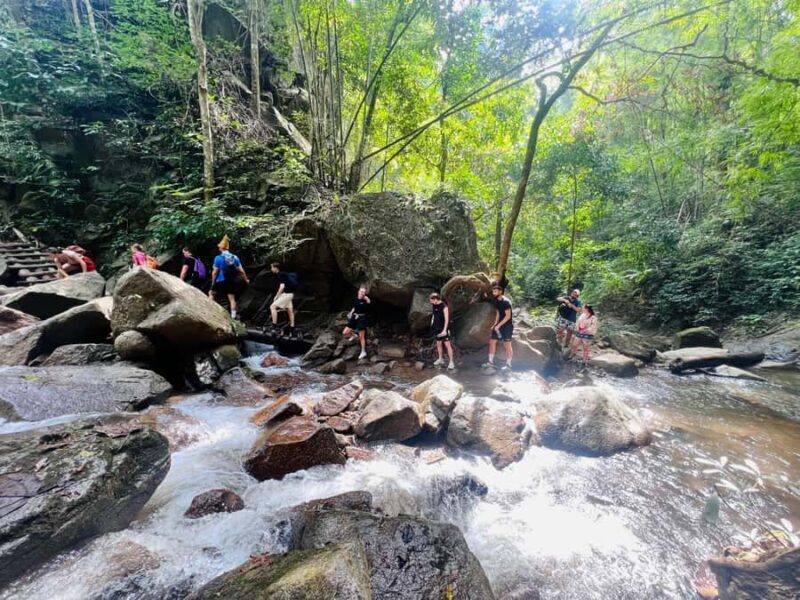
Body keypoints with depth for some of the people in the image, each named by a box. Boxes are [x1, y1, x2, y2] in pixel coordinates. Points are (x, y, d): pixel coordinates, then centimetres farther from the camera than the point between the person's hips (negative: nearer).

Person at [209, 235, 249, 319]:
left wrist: (213, 283, 1)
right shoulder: (235, 257, 0)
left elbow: (215, 272, -10)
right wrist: (246, 280, 13)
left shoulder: (218, 258, -11)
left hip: (221, 282, -3)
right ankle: (233, 316, 8)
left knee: (211, 293, 18)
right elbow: (241, 270, 1)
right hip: (232, 282, 4)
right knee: (232, 298, 9)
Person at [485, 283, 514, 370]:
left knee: (507, 345, -2)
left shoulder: (505, 302, -18)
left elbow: (508, 316, -20)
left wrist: (498, 325, -19)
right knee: (492, 341, 8)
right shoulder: (497, 301, 8)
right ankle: (491, 362, 17)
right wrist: (495, 324, 8)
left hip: (507, 325, -9)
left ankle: (508, 365, 8)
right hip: (499, 325, 9)